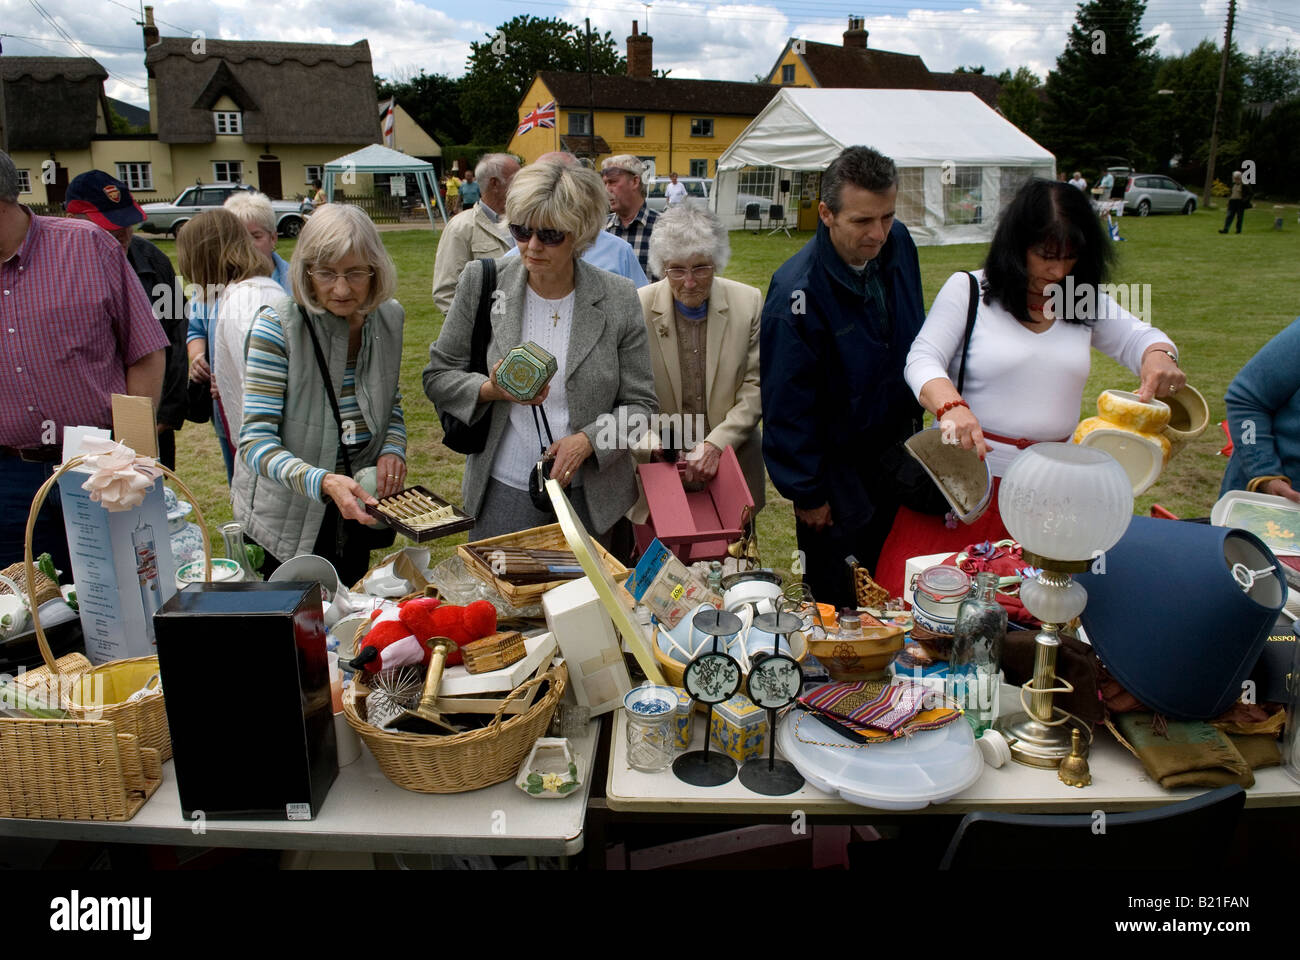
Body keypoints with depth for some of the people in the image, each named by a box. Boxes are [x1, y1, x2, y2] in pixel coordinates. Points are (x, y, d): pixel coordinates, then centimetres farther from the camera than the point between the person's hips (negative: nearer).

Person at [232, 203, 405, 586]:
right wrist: (323, 482, -39)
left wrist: (394, 448, -11)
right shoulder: (277, 326, -20)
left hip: (361, 509, 5)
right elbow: (256, 441, -23)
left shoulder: (389, 318, -4)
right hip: (291, 519, -4)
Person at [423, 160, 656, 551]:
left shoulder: (619, 299, -6)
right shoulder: (482, 282, -4)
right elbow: (437, 376, 2)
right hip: (503, 491, 1)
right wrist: (489, 390, -18)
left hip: (592, 495, 0)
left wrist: (587, 440, -19)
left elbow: (640, 405, -2)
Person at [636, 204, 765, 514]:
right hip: (660, 458, -1)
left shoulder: (749, 303, -7)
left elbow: (757, 386, -7)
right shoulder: (638, 307, -10)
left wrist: (716, 444, -17)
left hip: (732, 452, 1)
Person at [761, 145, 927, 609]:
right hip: (838, 470, -6)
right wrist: (806, 493, -14)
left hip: (897, 448, 6)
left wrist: (918, 416, 13)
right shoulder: (797, 292, -27)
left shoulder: (898, 244, -7)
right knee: (838, 609, 11)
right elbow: (788, 404, -20)